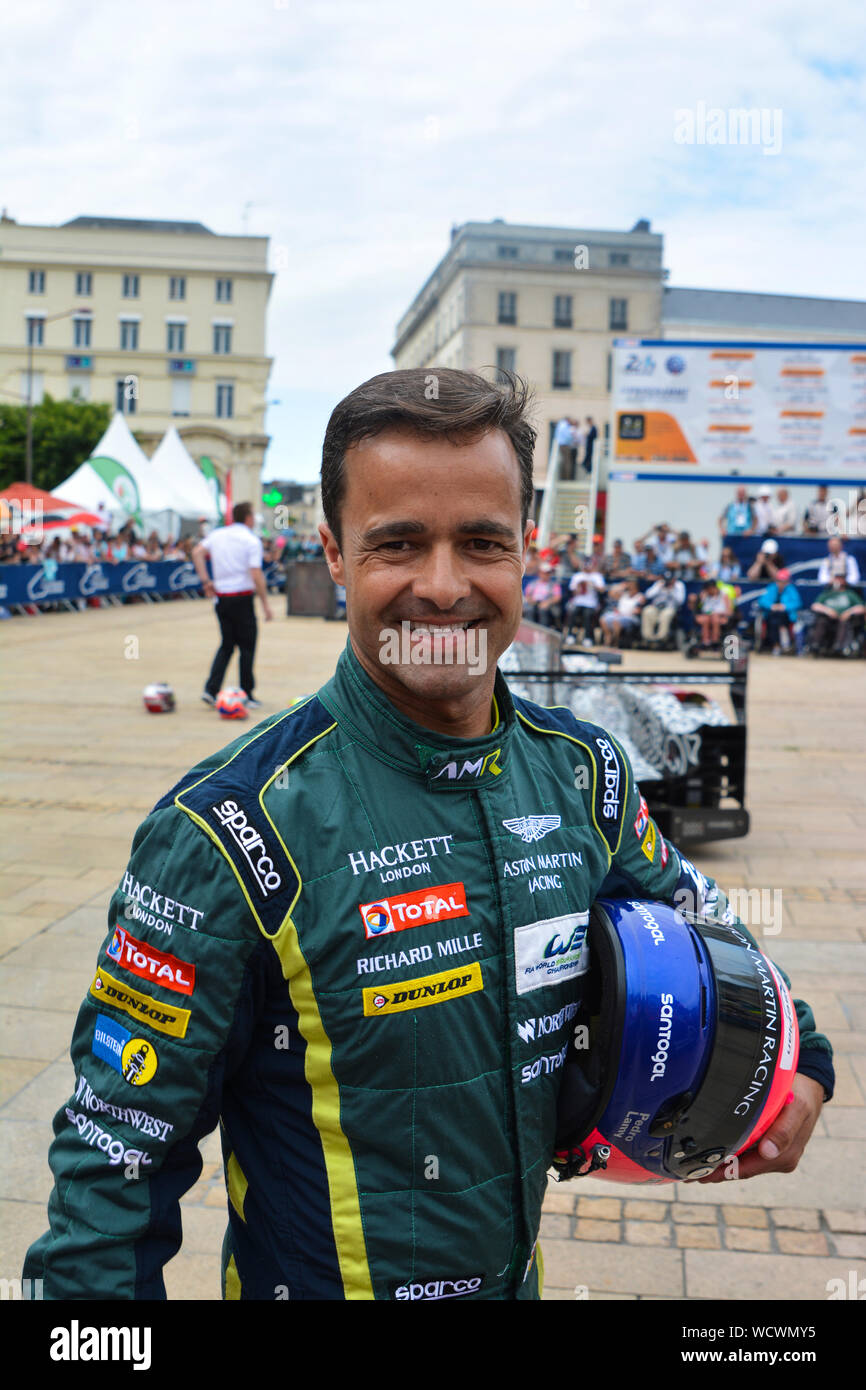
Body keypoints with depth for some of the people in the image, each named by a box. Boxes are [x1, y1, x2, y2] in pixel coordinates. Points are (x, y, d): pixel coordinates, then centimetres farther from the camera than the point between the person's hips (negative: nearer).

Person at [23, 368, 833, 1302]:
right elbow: (119, 1145, -19)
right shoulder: (232, 830, -25)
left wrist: (796, 1056, 0)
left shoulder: (582, 772, -10)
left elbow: (692, 919, 10)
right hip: (314, 1278, -4)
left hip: (519, 1275, 5)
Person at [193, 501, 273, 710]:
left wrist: (206, 580, 1)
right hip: (242, 597, -5)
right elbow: (256, 575, -15)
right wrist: (265, 603, -11)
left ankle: (211, 689, 3)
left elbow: (197, 552, -2)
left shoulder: (217, 535, 9)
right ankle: (246, 695, 9)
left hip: (221, 597, 5)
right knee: (247, 646, 5)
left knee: (227, 644, 15)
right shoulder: (252, 541, -8)